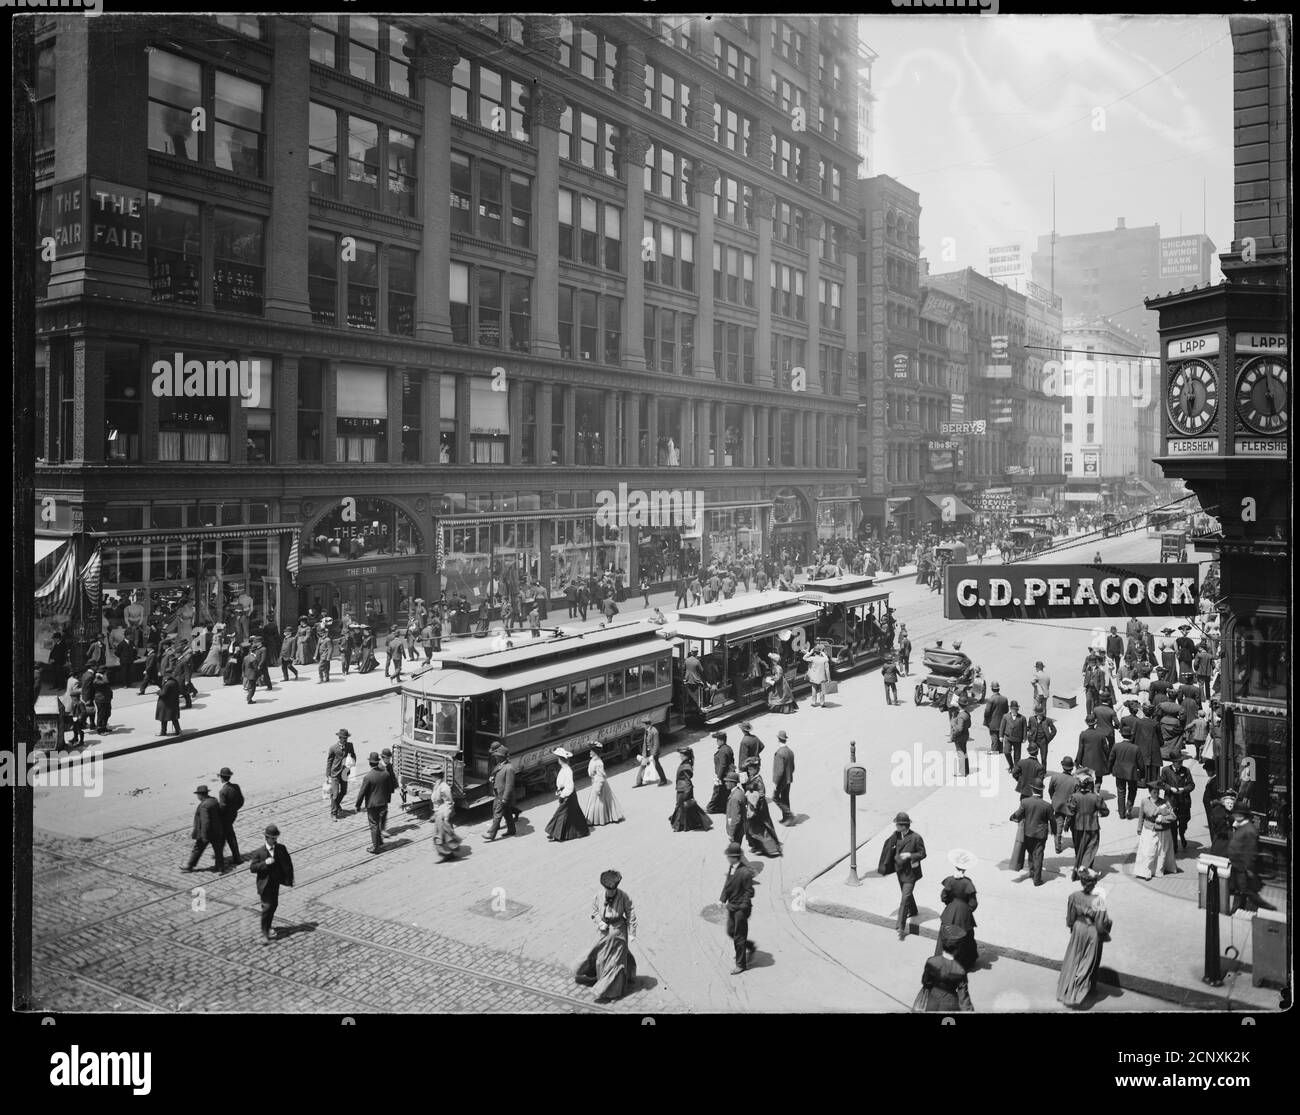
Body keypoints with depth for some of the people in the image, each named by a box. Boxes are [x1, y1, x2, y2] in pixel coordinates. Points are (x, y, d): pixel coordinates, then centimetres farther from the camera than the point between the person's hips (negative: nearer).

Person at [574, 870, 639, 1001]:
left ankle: (606, 992, 10)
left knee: (615, 960, 1)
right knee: (601, 959, 15)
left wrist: (632, 934, -10)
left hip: (618, 931, -3)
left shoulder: (623, 897, -20)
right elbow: (594, 911, 3)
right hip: (604, 931, 3)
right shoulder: (598, 895, -13)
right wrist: (600, 923, -13)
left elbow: (631, 915, -11)